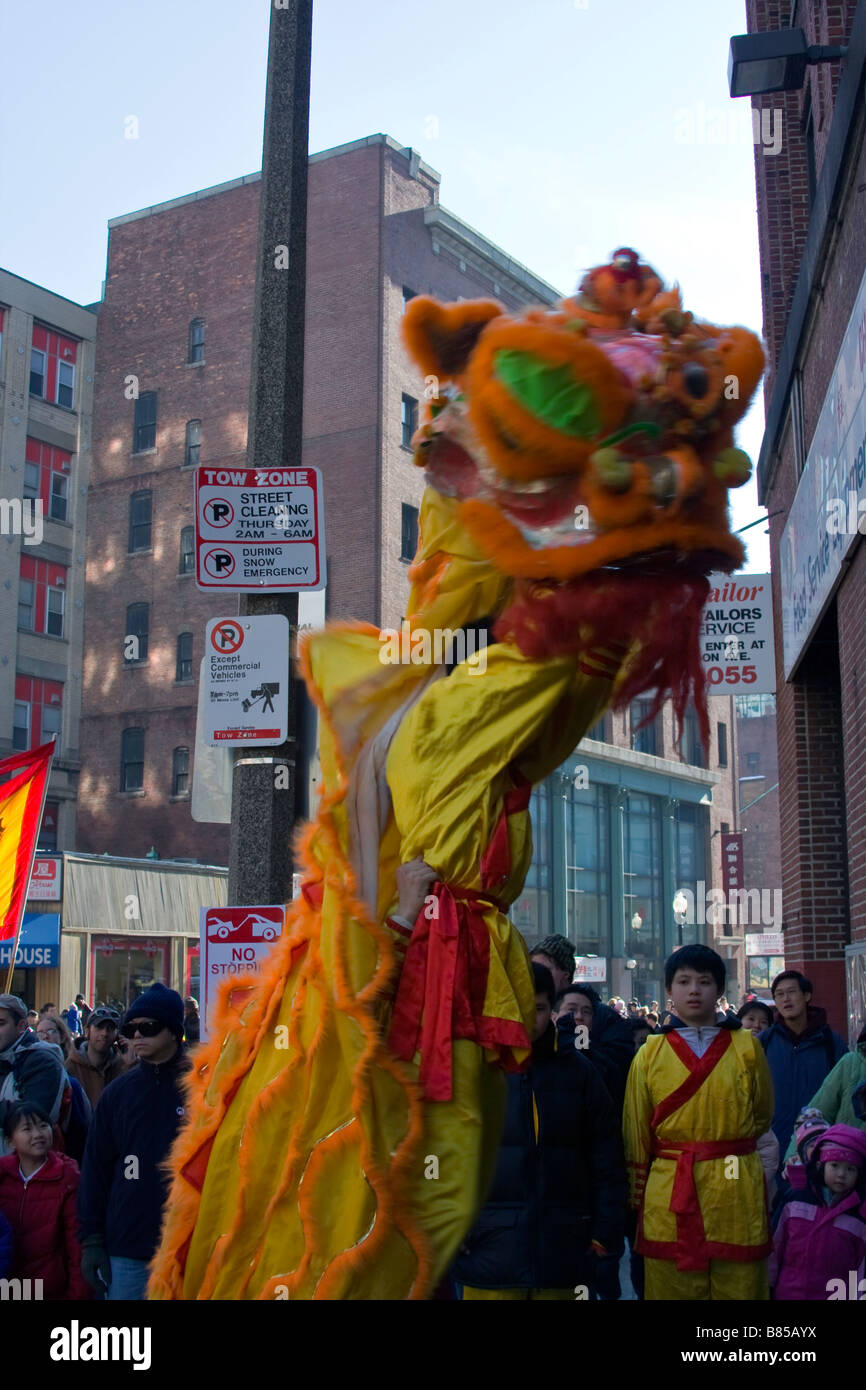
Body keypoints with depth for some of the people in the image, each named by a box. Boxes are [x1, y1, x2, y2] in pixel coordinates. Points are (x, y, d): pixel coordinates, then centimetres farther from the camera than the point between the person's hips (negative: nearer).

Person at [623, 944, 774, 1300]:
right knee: (671, 1287, 4)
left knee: (739, 1286, 4)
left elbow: (761, 1115, 18)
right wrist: (636, 1199, 9)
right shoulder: (650, 1054, 5)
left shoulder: (747, 1048, 5)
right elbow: (636, 1134, 8)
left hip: (736, 1194, 0)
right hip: (669, 1200, 0)